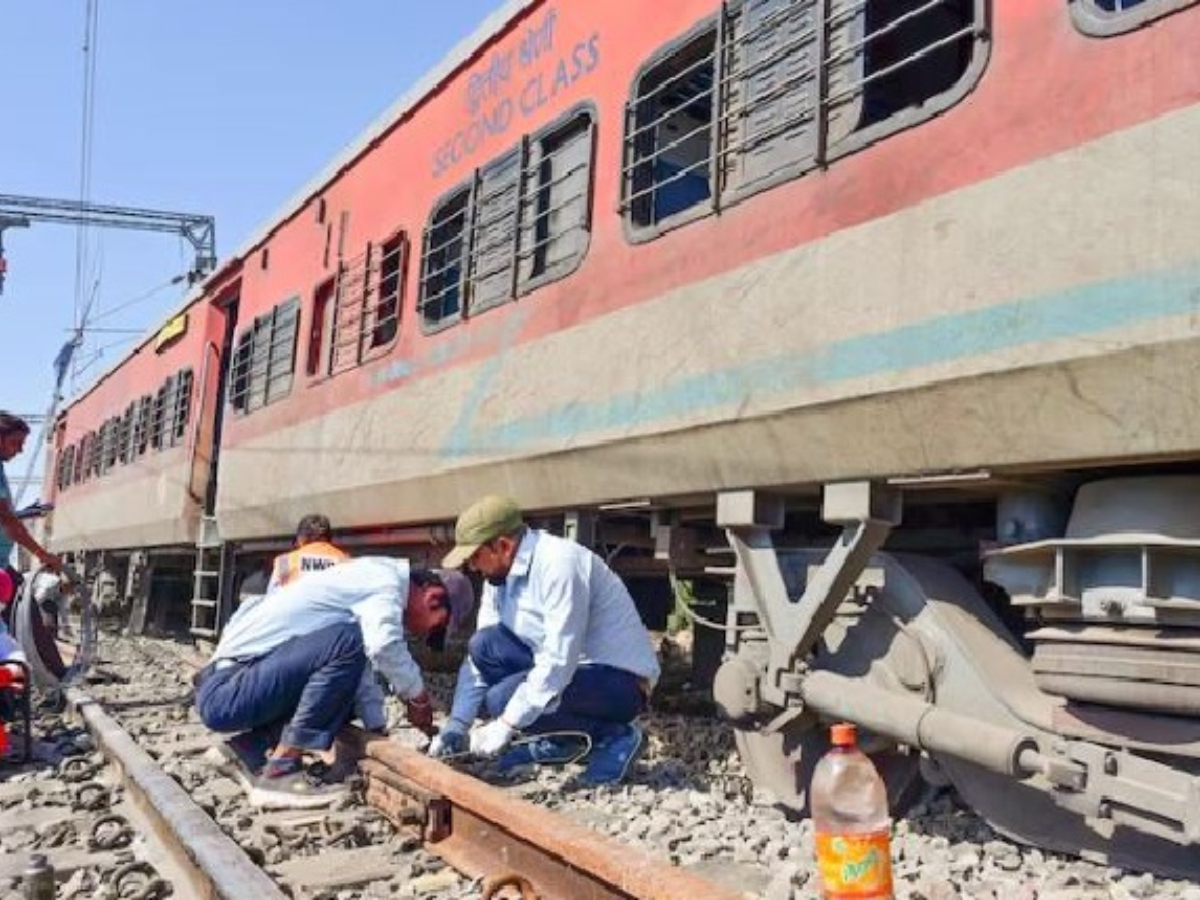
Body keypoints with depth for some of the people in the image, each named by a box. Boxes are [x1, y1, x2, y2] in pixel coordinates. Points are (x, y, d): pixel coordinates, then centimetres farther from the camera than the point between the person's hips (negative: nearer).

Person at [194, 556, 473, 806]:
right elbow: (384, 646, -32)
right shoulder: (386, 582, -12)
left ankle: (249, 749, 10)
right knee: (347, 642, -24)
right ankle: (280, 771, -19)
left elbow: (361, 665, 23)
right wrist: (418, 696, -14)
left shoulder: (369, 579, 16)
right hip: (227, 691, -10)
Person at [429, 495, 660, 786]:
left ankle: (613, 737, -4)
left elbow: (559, 661, -29)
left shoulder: (559, 563, -25)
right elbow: (479, 654, 6)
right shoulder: (500, 576, 2)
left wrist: (507, 724, -26)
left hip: (622, 680, -9)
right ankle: (555, 743, 8)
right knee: (484, 646, -5)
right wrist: (456, 724, -2)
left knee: (502, 699, -24)